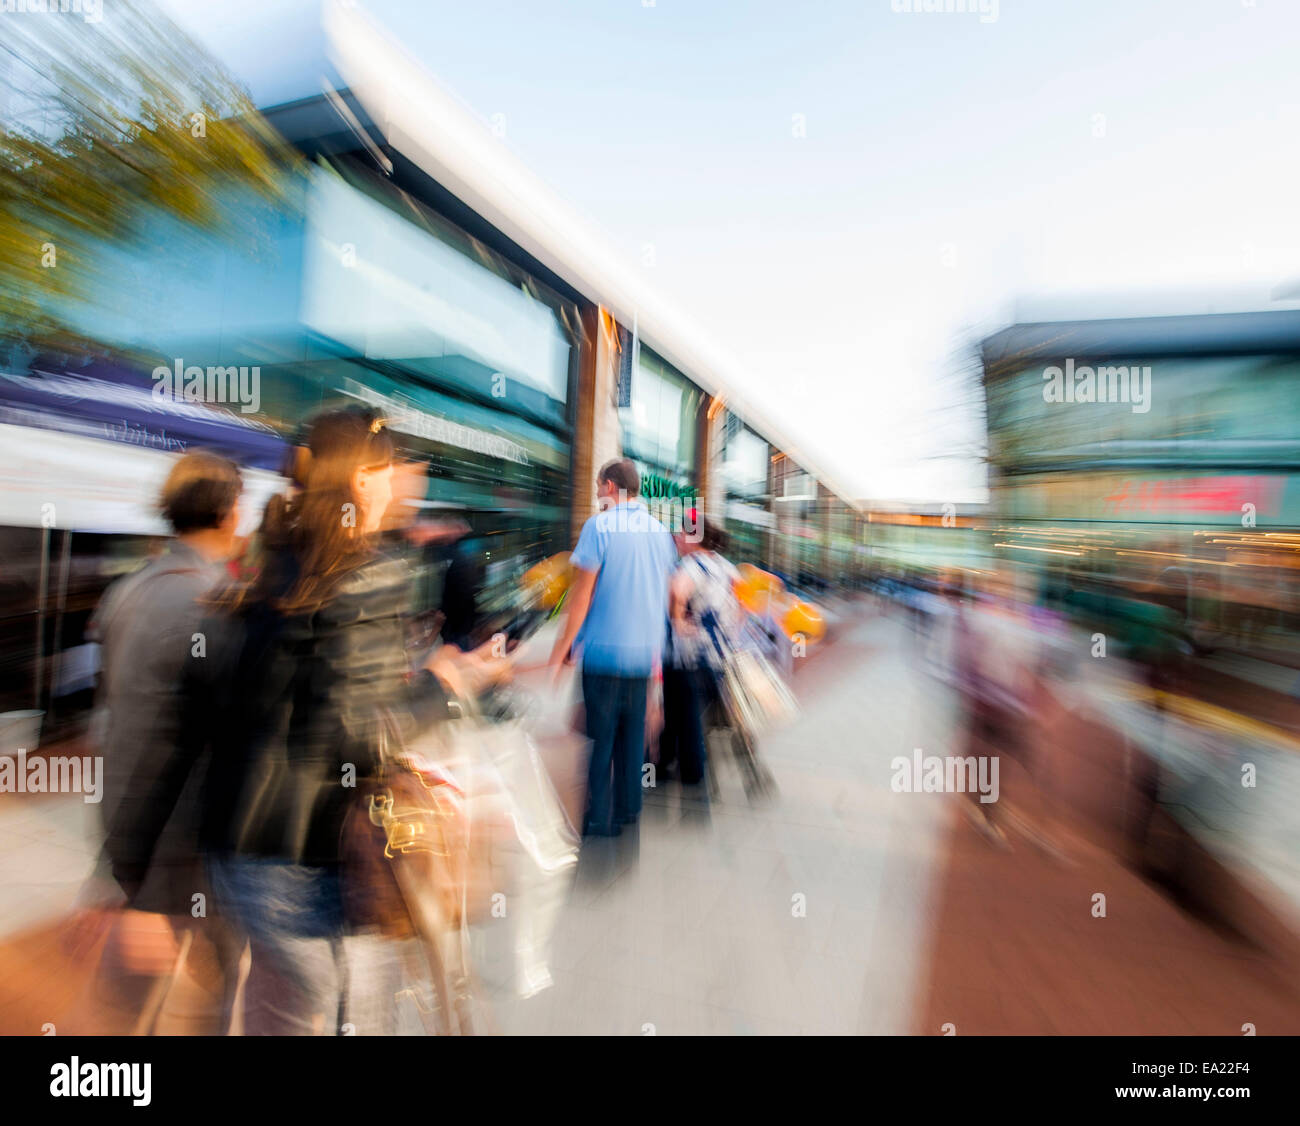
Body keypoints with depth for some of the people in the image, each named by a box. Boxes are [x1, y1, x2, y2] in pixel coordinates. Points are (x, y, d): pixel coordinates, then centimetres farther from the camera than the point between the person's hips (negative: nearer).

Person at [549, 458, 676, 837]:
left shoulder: (600, 525, -9)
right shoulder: (660, 530, 9)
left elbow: (582, 593, -12)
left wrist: (562, 647, -5)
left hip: (603, 649, -5)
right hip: (644, 651, 6)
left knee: (598, 738, 5)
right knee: (632, 736, 15)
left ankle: (598, 820, 13)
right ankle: (628, 810, 25)